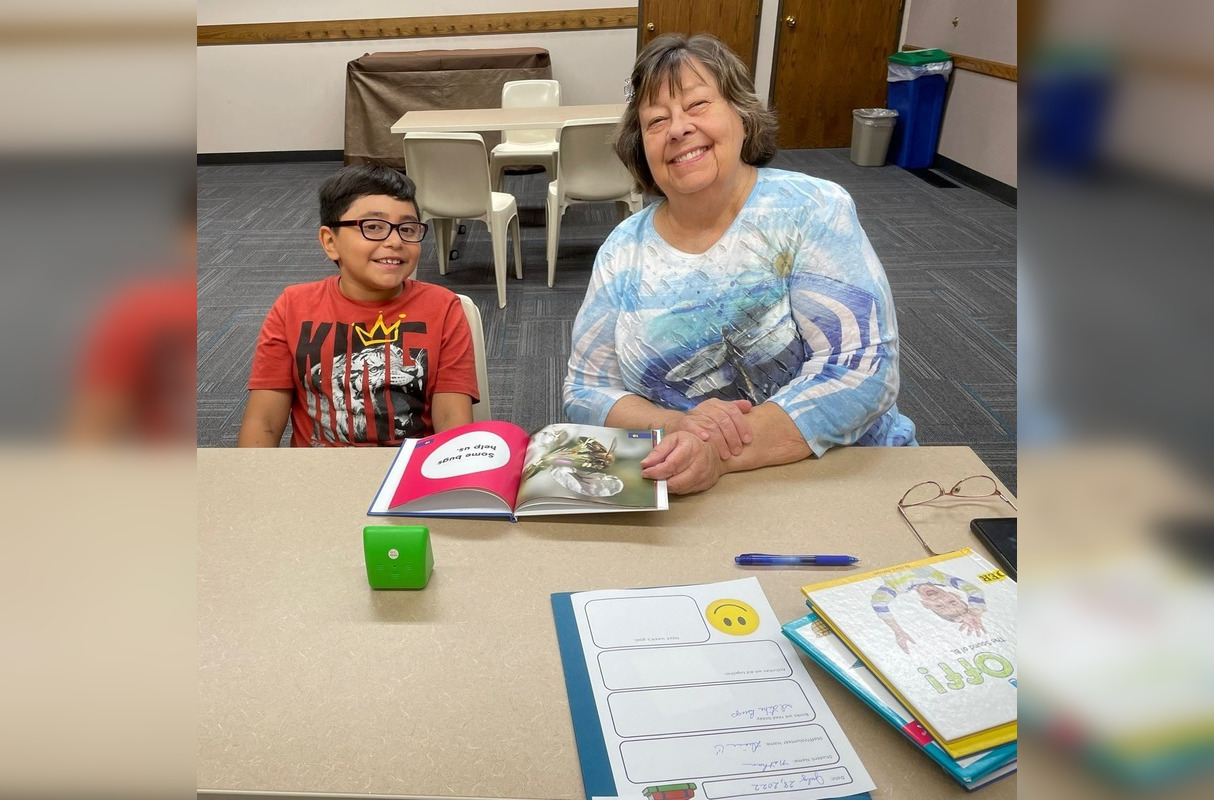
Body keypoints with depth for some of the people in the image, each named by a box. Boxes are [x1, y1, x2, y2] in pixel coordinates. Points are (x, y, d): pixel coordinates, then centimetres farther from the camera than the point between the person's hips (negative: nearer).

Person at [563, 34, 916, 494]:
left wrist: (721, 453, -26)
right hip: (685, 493, 2)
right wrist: (678, 427, -18)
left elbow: (862, 368, -15)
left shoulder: (812, 210, -7)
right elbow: (586, 393, 2)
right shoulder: (623, 252, 2)